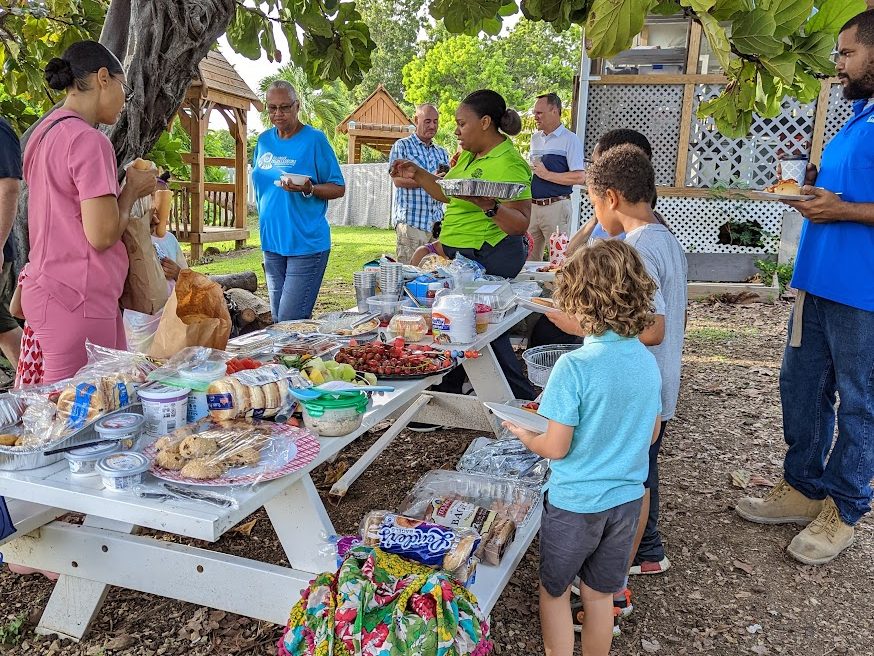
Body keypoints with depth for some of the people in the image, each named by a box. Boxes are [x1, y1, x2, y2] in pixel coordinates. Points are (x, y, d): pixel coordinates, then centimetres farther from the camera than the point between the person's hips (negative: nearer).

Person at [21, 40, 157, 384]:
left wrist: (123, 191, 14)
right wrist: (132, 188, -3)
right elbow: (102, 235, -18)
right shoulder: (88, 140, -14)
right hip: (77, 299, -9)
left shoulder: (46, 132, 14)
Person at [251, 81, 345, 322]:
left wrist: (308, 189, -24)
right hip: (272, 242, 7)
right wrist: (265, 226, 18)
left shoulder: (314, 139, -6)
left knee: (291, 322, -10)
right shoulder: (264, 140, 11)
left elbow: (338, 188, -6)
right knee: (278, 319, 13)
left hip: (306, 243, -6)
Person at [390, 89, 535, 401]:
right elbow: (448, 193, 25)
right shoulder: (468, 156, 12)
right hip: (457, 253, 8)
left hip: (487, 257, -8)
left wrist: (486, 204, -37)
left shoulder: (509, 164, -16)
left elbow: (520, 225, -23)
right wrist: (417, 174, 16)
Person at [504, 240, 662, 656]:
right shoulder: (648, 361, -6)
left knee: (554, 590, 18)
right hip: (627, 497, 6)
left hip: (575, 502, -5)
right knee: (599, 594, 23)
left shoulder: (574, 367, -25)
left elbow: (556, 448, -20)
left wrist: (526, 437, -1)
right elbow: (650, 435, 6)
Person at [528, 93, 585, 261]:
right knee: (529, 259, 8)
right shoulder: (535, 138, 16)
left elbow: (579, 177, -15)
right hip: (532, 207, 7)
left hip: (556, 207, -6)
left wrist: (546, 174, -13)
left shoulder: (570, 140, -6)